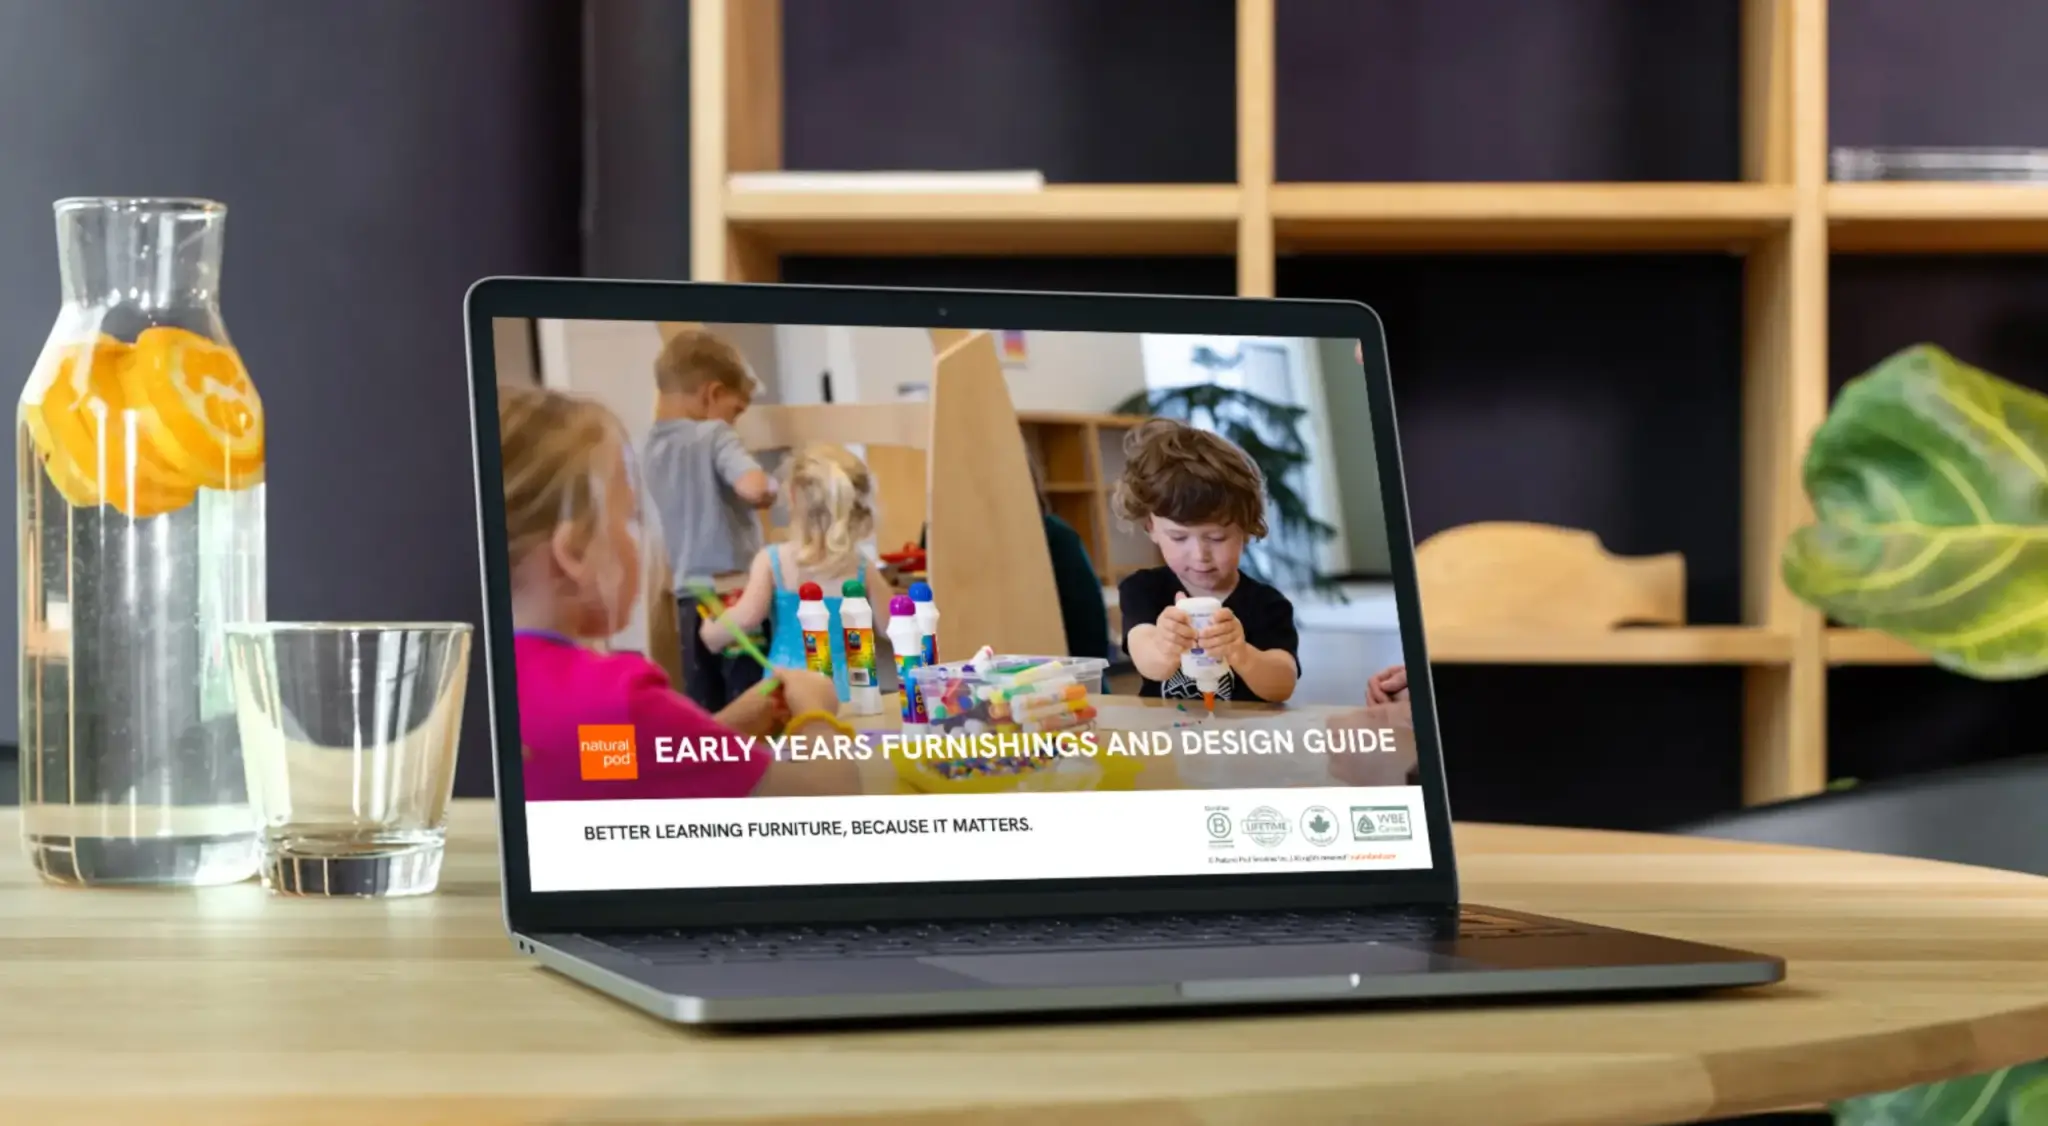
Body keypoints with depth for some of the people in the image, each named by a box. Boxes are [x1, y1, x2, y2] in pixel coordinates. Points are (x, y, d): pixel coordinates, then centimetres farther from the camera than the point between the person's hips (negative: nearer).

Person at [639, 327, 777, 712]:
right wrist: (773, 491, -8)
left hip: (691, 598, 6)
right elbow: (753, 487, -26)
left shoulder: (654, 447, 9)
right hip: (735, 594, -6)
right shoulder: (713, 435, -11)